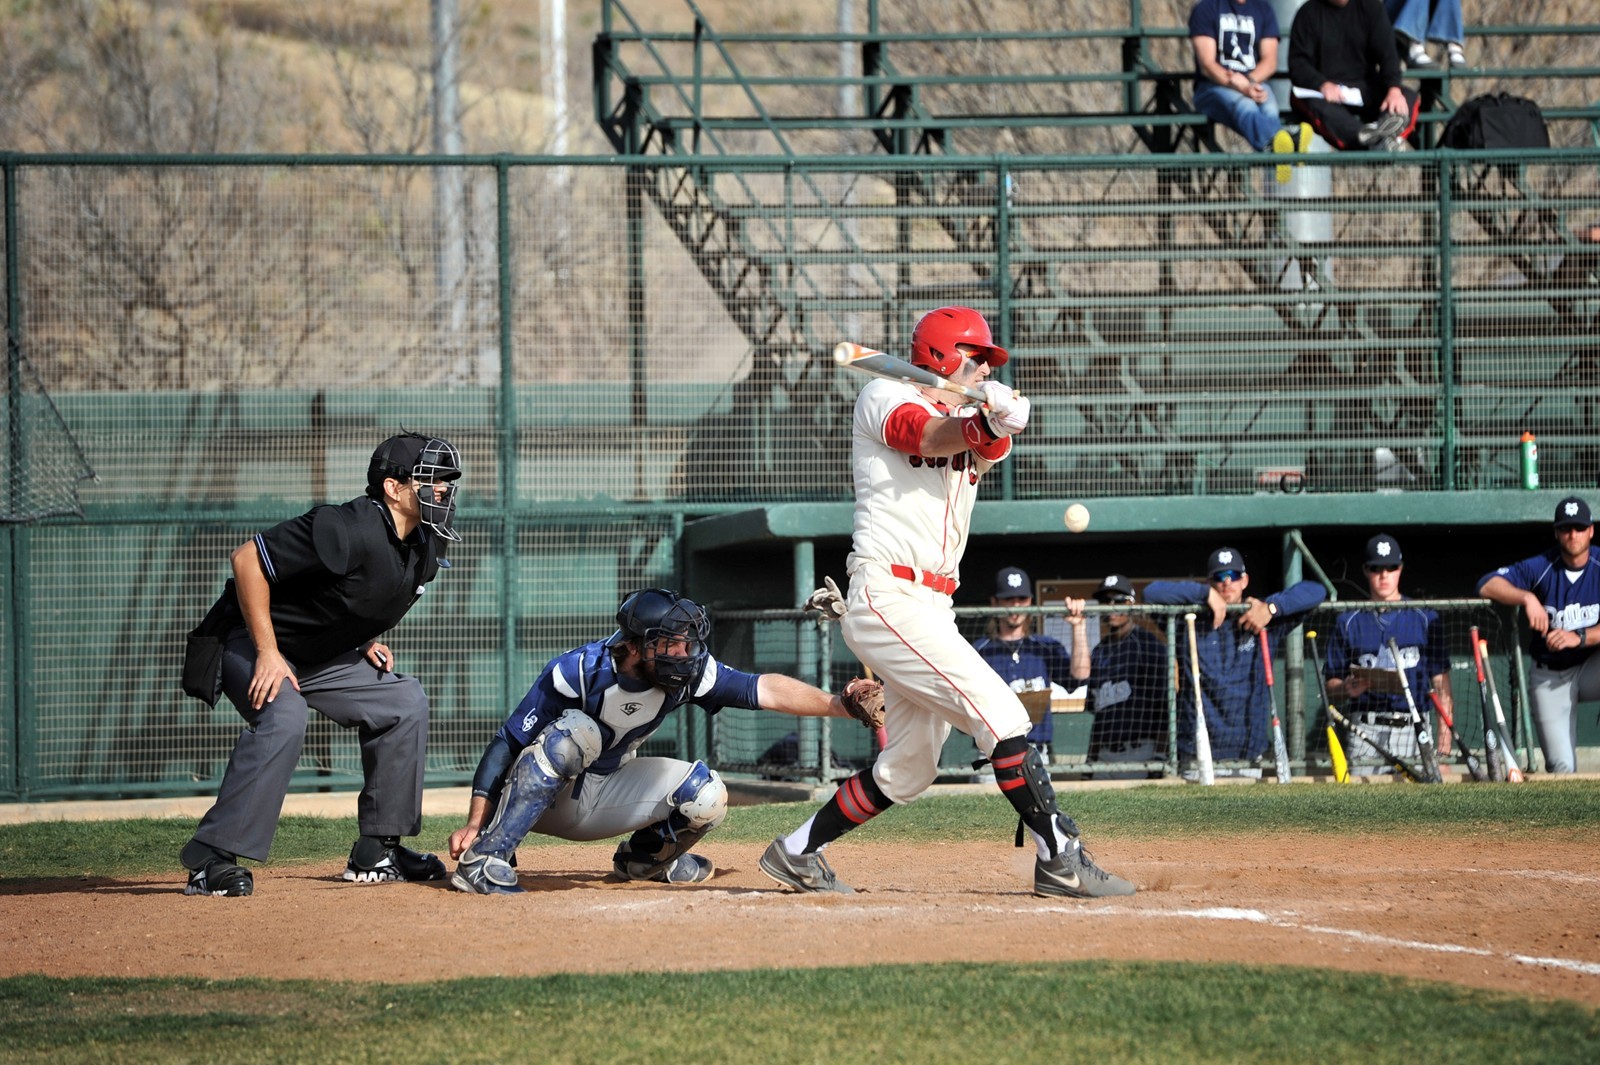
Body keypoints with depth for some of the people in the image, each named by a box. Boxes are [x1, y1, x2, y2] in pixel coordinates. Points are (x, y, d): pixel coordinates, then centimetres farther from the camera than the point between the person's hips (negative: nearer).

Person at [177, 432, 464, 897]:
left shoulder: (423, 549, -2)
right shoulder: (349, 530, -30)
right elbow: (247, 559, -28)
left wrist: (366, 641, 4)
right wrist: (267, 653, -27)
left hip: (323, 657, 9)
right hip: (249, 644, -9)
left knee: (404, 701, 6)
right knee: (283, 718, -34)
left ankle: (377, 852, 12)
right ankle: (211, 859, -32)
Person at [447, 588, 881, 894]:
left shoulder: (685, 672, -16)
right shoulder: (577, 673, -30)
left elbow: (763, 690, -17)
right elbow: (505, 745, -26)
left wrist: (837, 704, -30)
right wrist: (475, 822, -34)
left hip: (603, 798, 5)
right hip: (540, 800, -5)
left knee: (706, 796, -13)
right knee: (576, 730, -37)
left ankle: (641, 859, 18)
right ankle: (481, 860, -37)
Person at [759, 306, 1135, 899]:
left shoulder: (963, 421, 19)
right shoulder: (884, 397, 0)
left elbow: (987, 453, -6)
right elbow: (928, 437, -22)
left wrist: (995, 426, -31)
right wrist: (982, 421, -43)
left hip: (931, 606, 9)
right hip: (889, 598, -9)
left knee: (909, 770, 12)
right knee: (1001, 714, -17)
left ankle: (796, 853, 23)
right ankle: (1060, 860, -18)